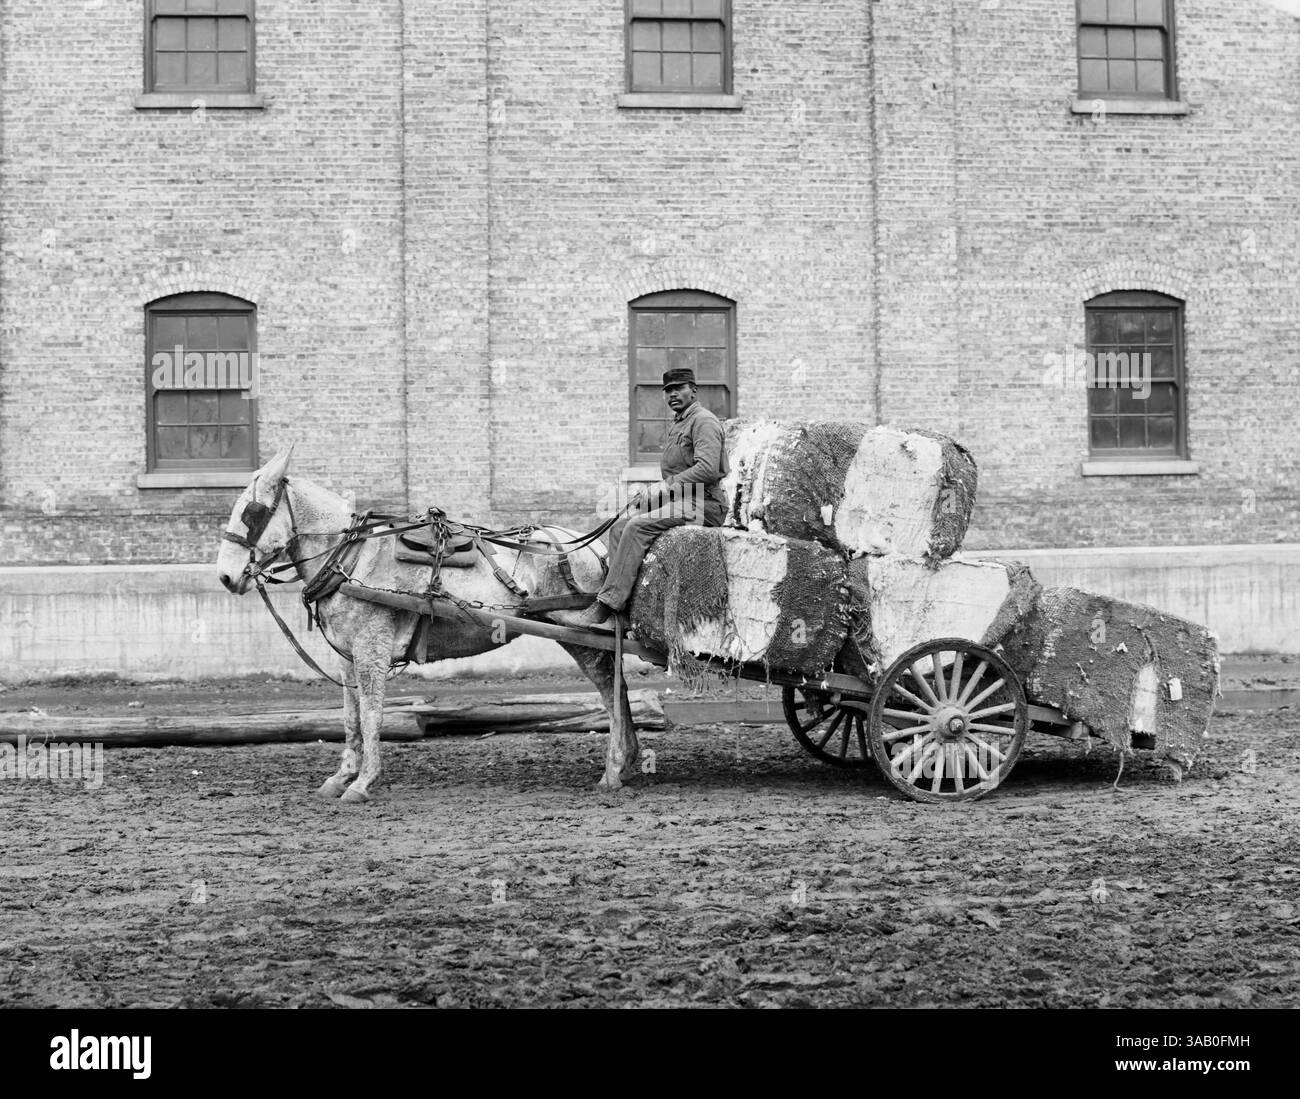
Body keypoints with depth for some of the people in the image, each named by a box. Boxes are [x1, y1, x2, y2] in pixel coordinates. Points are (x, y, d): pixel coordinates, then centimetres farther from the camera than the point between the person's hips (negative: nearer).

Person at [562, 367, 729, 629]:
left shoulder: (703, 421, -7)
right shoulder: (676, 425, 24)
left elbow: (707, 469, -21)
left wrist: (667, 486, -18)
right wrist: (652, 494, 5)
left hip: (702, 505, -10)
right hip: (678, 502, 10)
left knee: (637, 526, -26)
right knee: (619, 528, -3)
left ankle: (605, 606, -30)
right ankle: (620, 617, -15)